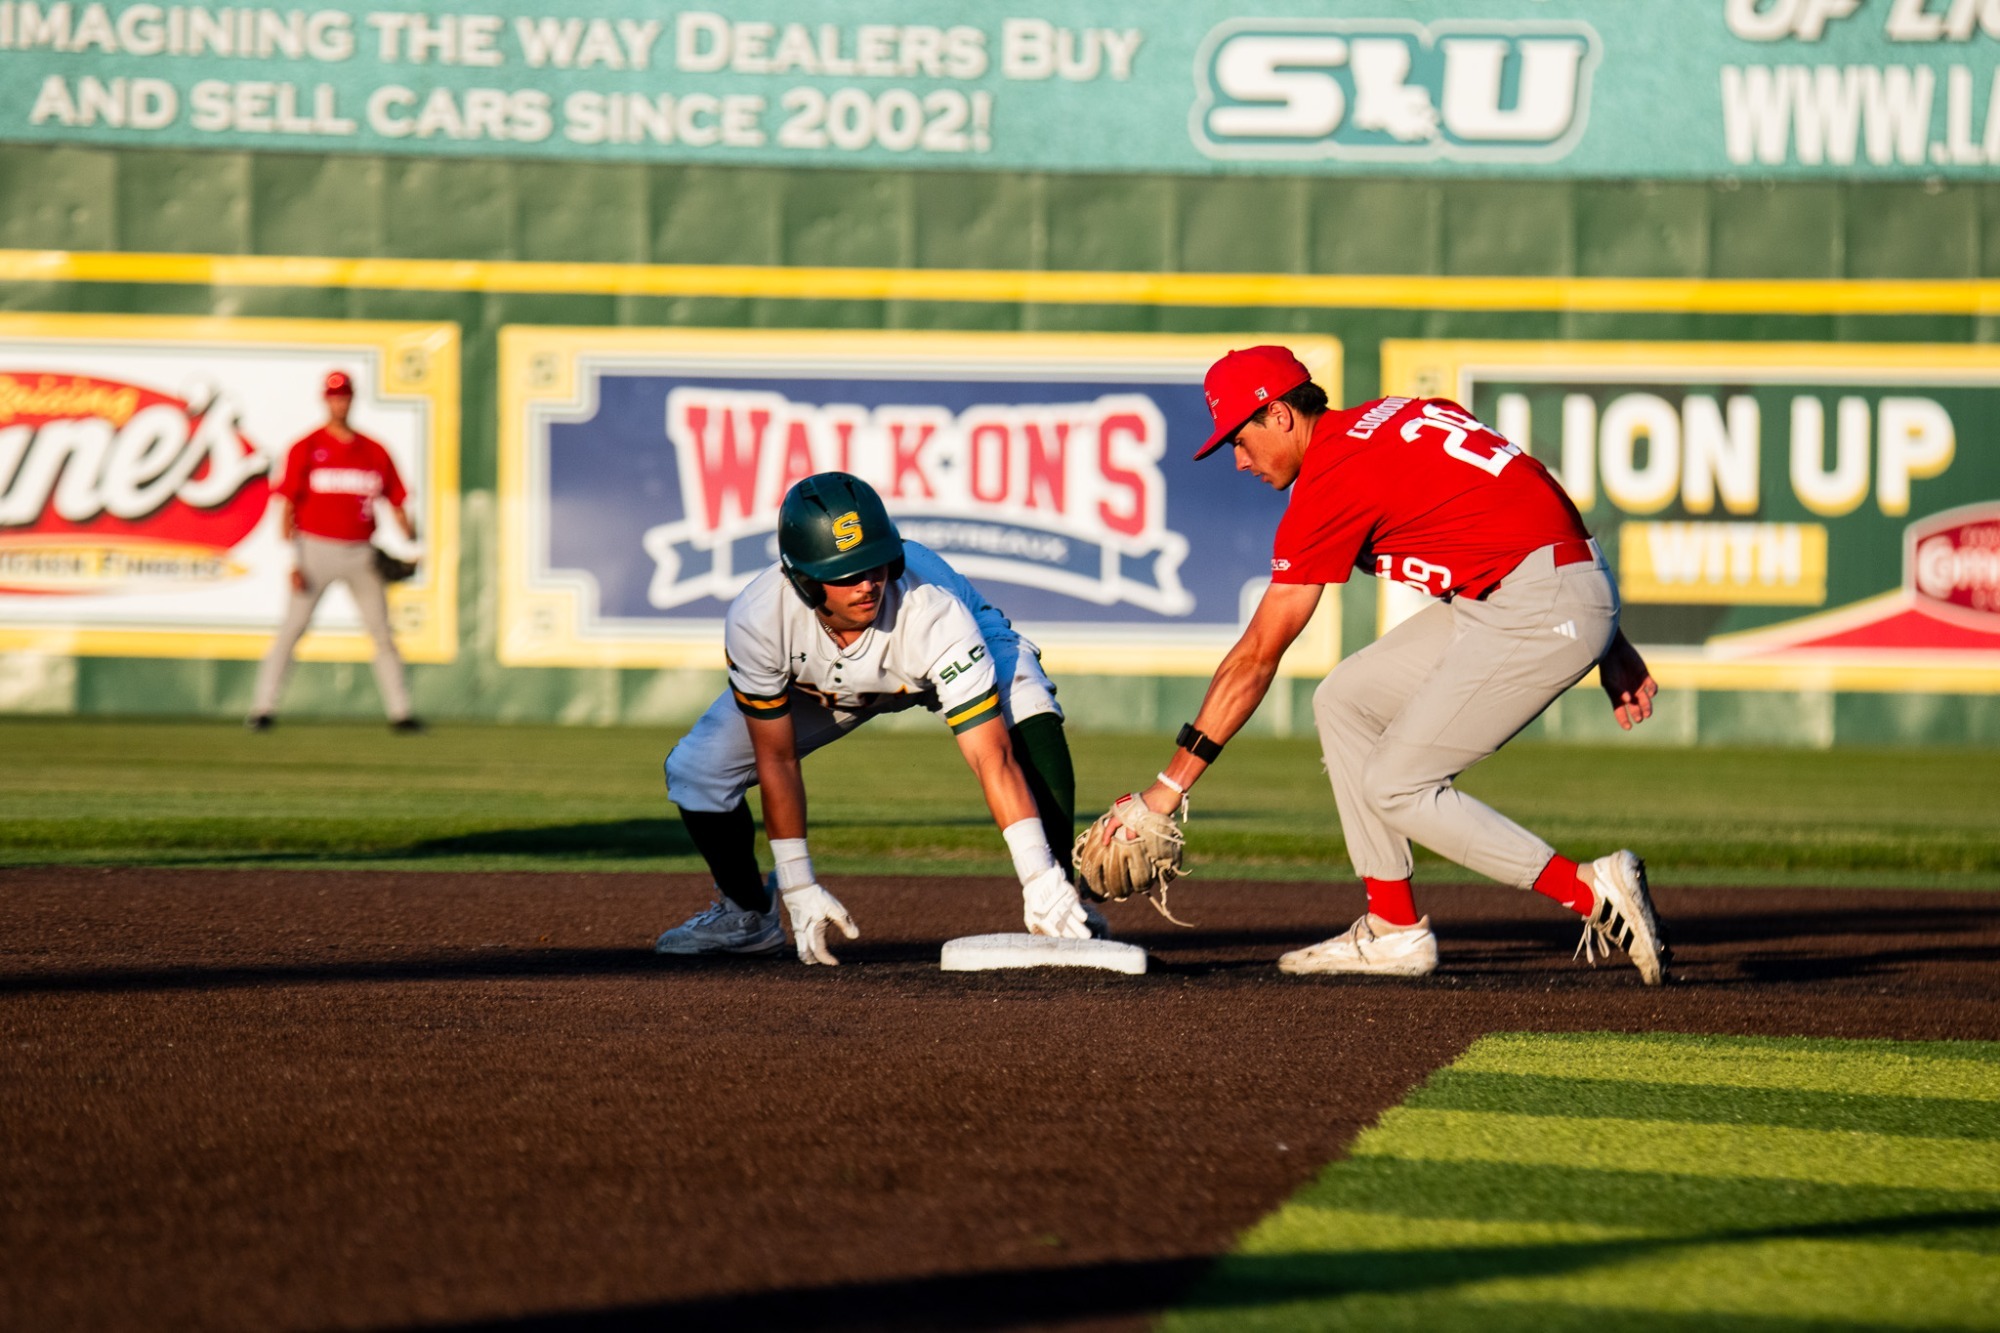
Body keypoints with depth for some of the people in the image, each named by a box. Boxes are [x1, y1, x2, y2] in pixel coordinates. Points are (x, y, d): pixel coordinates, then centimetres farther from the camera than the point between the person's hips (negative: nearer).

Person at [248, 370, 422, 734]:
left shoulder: (374, 452, 8)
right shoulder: (306, 449, -1)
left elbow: (396, 504, 10)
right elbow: (287, 506, -4)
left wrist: (411, 547, -6)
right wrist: (291, 561, -12)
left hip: (361, 554, 3)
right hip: (317, 550, -3)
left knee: (382, 633, 5)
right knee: (291, 629, -7)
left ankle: (399, 713, 9)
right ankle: (263, 709, -5)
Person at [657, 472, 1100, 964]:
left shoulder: (934, 613, -43)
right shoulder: (756, 622, -37)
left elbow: (992, 758, -45)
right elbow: (777, 760, -24)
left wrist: (1040, 883, -52)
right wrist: (798, 889, -24)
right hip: (817, 679, 2)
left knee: (1032, 722, -34)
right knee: (694, 771, -10)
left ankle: (1062, 896, -17)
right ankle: (747, 913, 18)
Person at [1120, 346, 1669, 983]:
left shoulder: (1332, 476, -9)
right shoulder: (1407, 416, 16)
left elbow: (1258, 654, -9)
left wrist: (1173, 781, -5)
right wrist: (1612, 651, 18)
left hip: (1541, 612, -10)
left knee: (1392, 787, -3)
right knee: (1344, 702, 14)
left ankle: (1594, 892, -6)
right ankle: (1394, 931, 15)